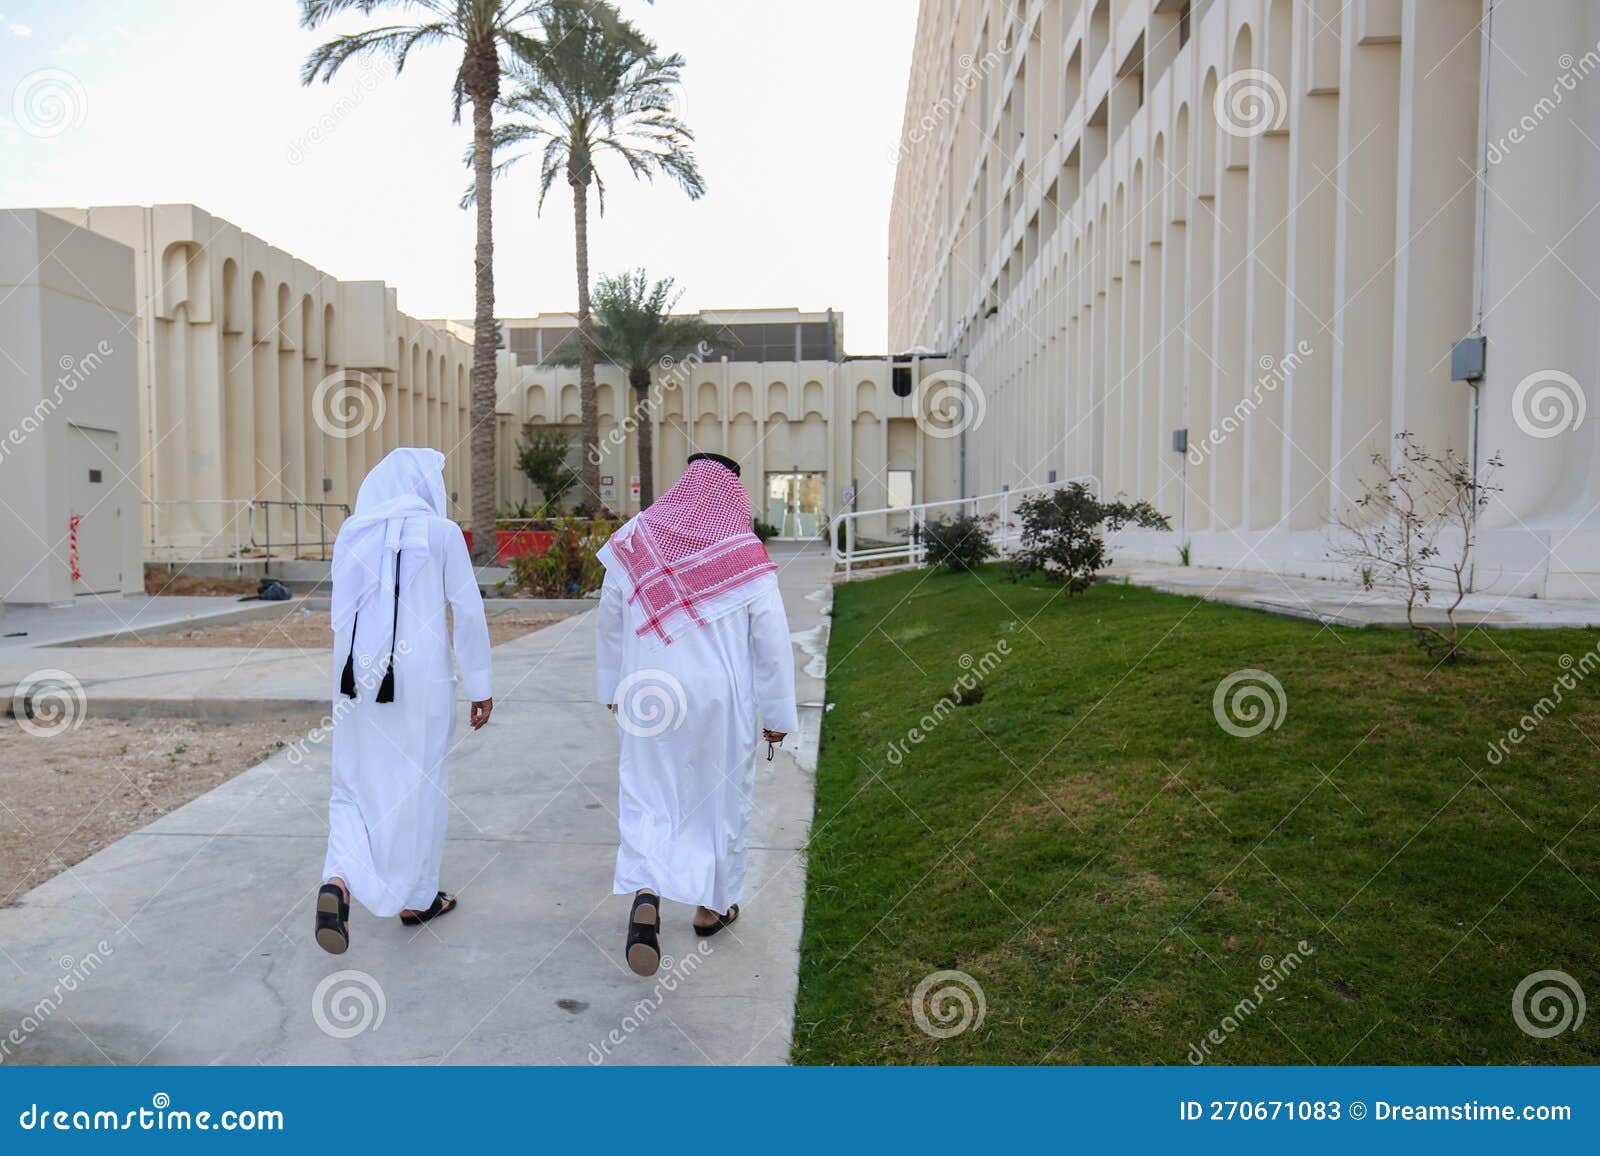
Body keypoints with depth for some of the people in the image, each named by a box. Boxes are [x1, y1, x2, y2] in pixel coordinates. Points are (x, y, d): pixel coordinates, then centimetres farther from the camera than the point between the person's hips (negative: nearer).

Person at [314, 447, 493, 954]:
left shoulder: (352, 532, 8)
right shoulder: (440, 531, -5)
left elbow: (342, 611, 10)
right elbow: (468, 612, -6)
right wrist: (480, 685, 1)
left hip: (357, 672, 4)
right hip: (421, 675, -3)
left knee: (358, 783, 14)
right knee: (419, 784, 11)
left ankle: (338, 882, -9)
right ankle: (416, 898, 24)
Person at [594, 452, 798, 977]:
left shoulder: (634, 539, -2)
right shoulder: (747, 556, -10)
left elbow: (608, 619, 7)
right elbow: (773, 642, -8)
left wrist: (612, 687, 20)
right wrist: (778, 713, 2)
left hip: (649, 695, 2)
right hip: (722, 702, -1)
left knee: (647, 796, 9)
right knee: (720, 796, 15)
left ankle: (645, 893, -14)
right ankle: (713, 905, 28)